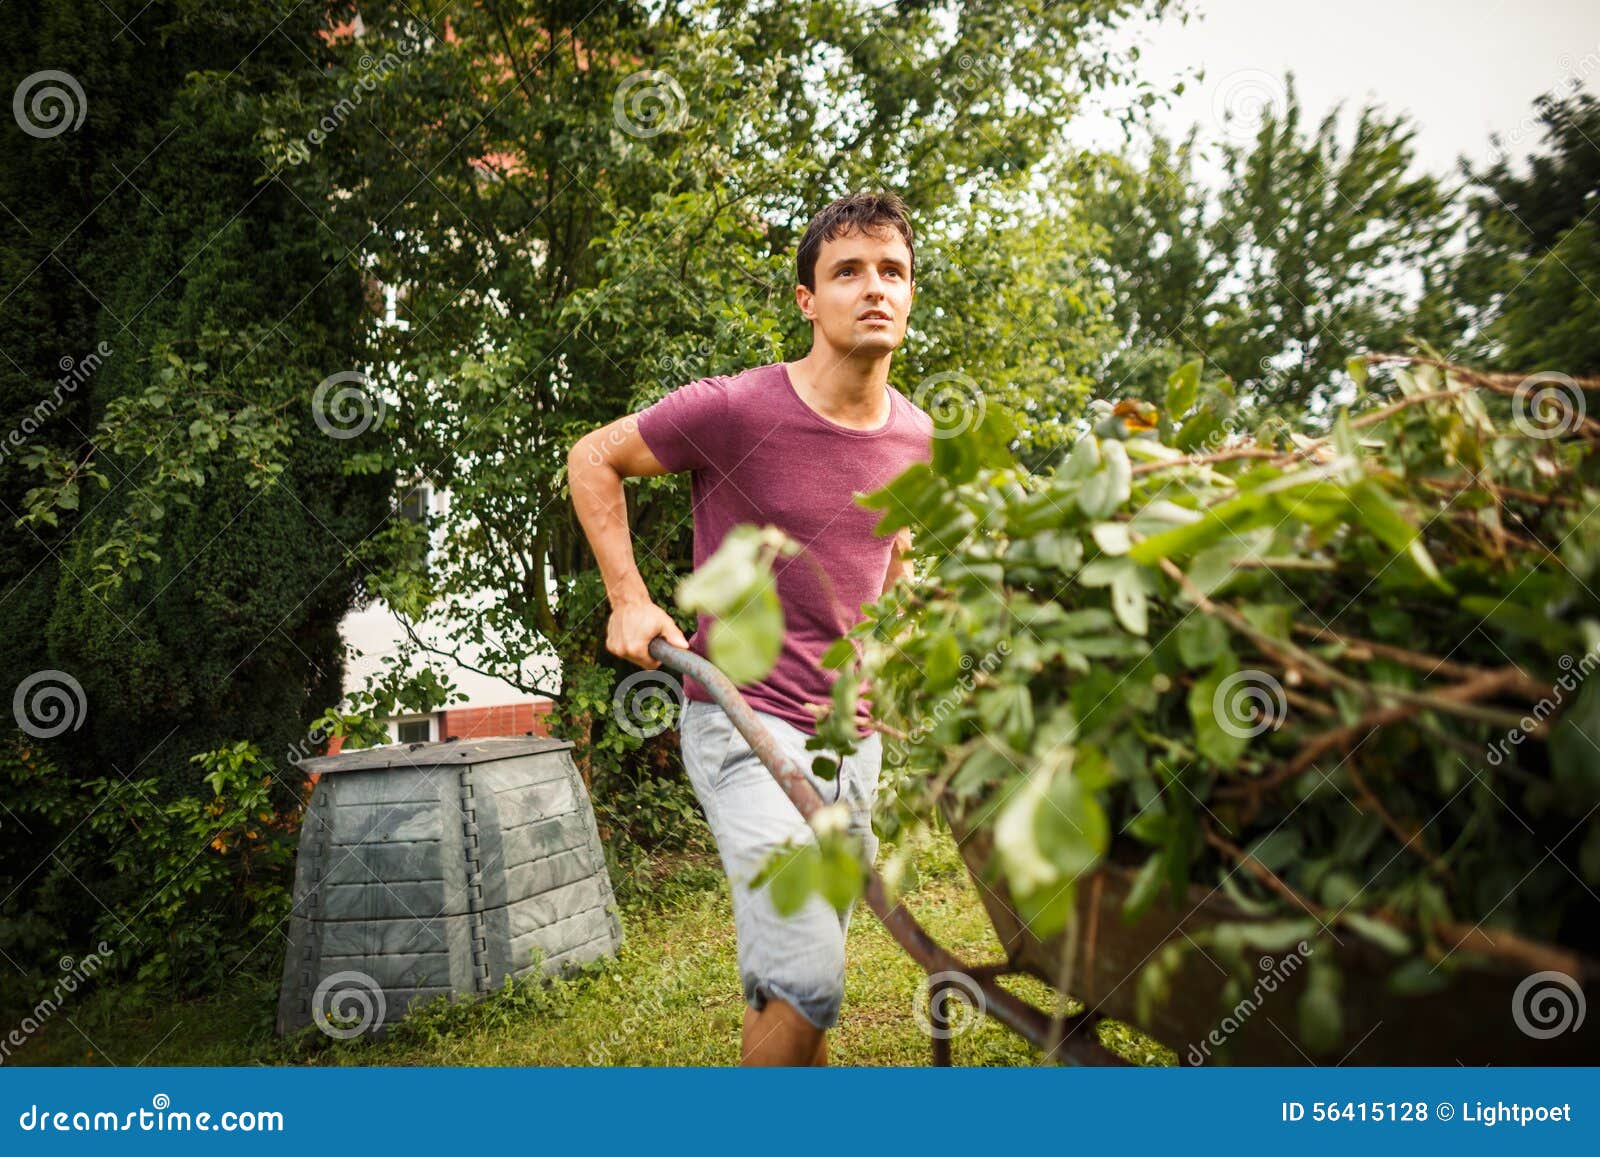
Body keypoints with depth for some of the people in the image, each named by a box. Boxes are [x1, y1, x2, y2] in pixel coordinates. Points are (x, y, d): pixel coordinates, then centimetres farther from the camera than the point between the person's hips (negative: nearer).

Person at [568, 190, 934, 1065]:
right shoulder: (733, 411, -15)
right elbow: (592, 459, 0)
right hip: (746, 721, -6)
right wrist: (629, 599, -8)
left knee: (796, 974, 17)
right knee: (808, 975, -15)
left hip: (852, 730, 6)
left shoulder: (915, 436, 3)